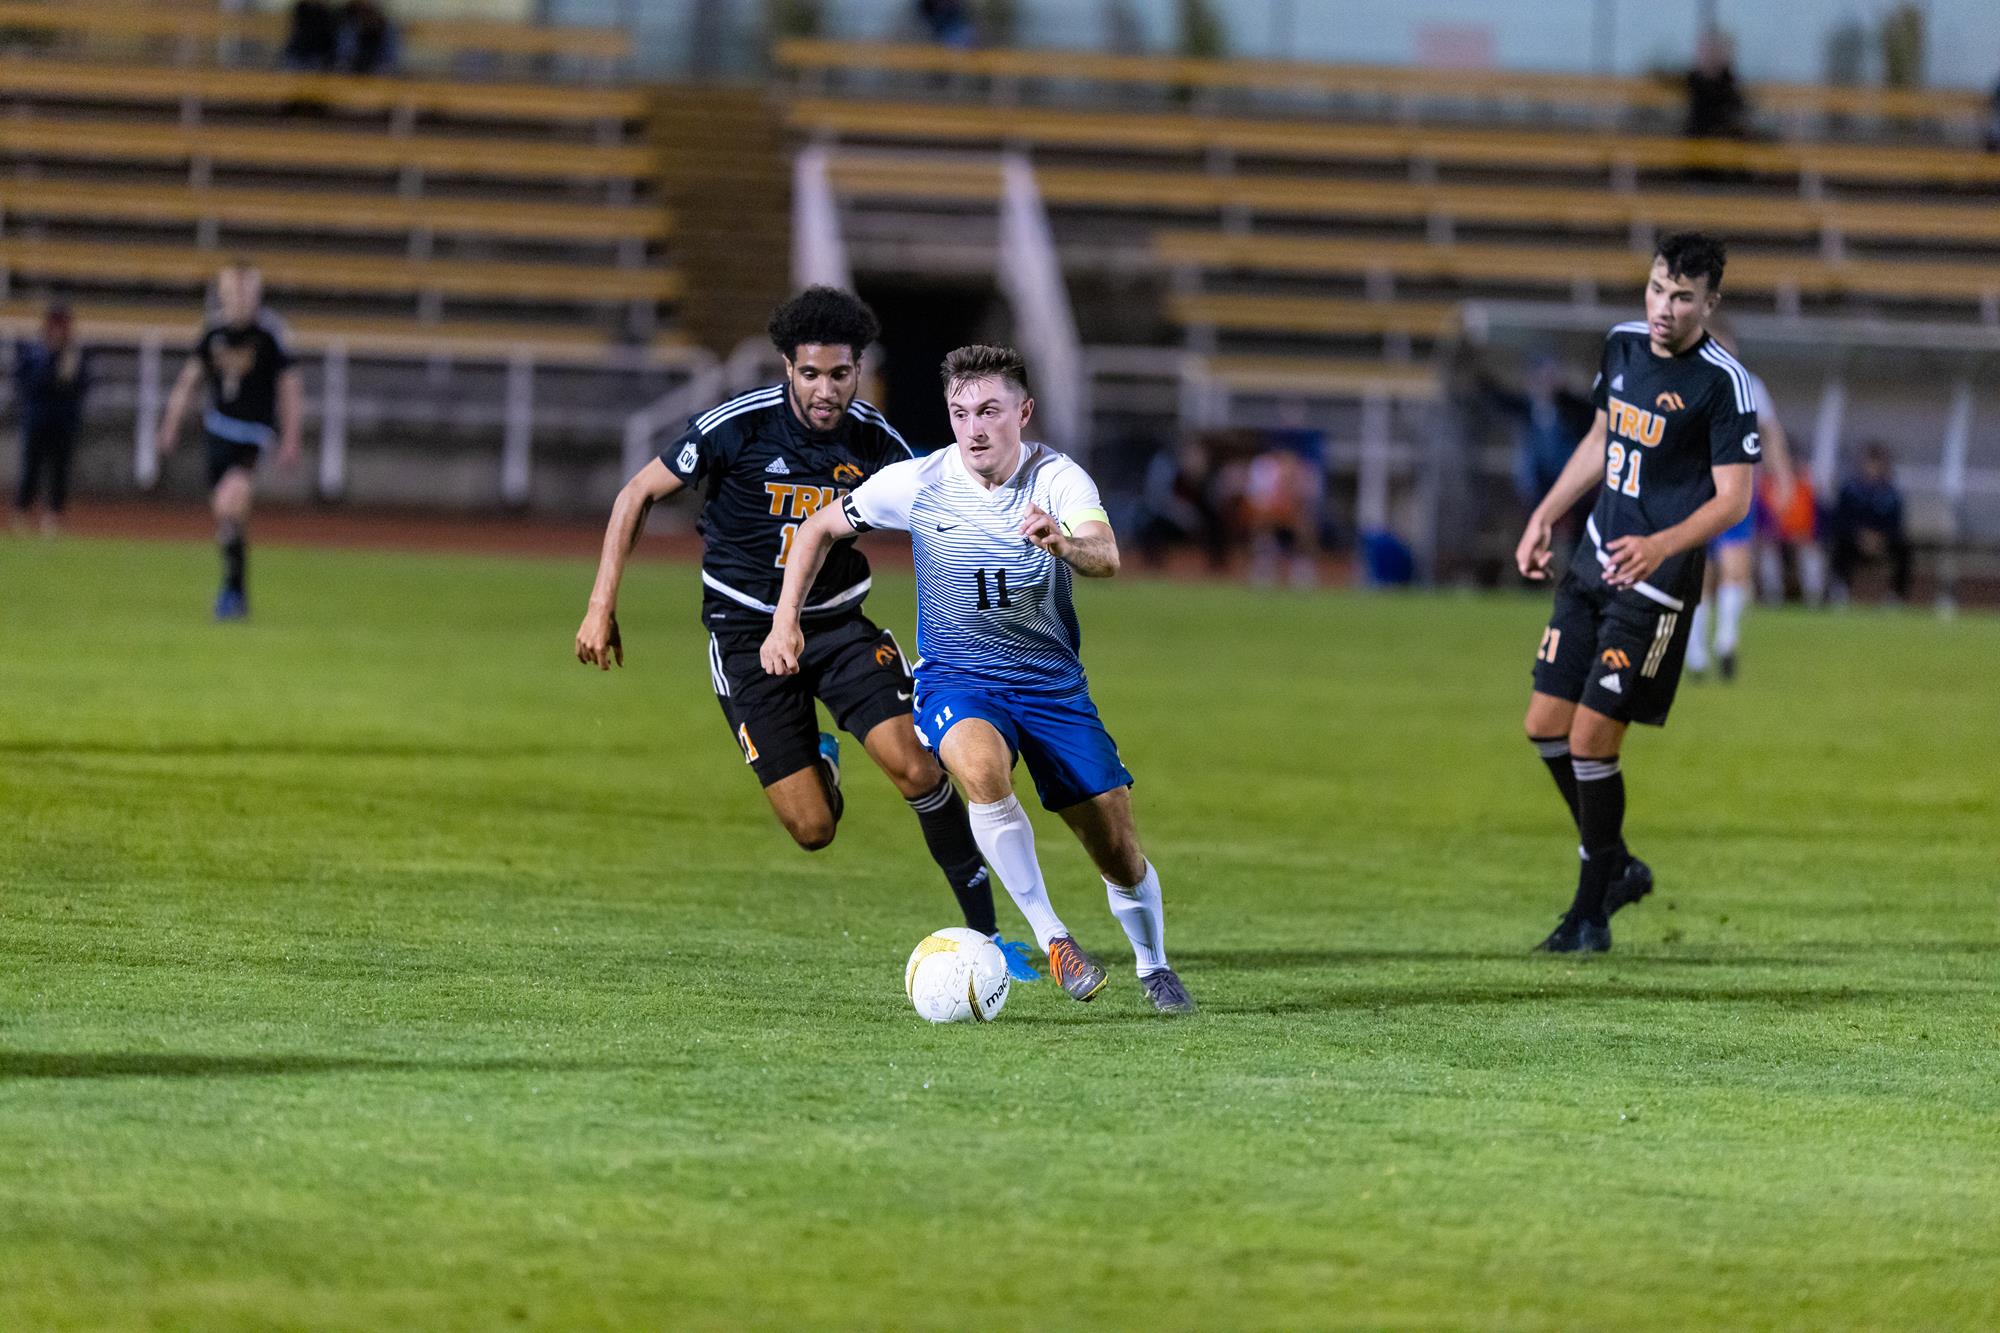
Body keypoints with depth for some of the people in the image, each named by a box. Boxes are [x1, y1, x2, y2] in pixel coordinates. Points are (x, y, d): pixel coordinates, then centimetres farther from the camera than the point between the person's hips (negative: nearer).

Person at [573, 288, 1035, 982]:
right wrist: (602, 607, -6)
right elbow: (638, 495, -4)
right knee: (813, 830, -8)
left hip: (839, 622, 2)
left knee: (916, 767, -20)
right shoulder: (736, 428, -16)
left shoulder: (876, 442, -8)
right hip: (748, 633, -2)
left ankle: (984, 933, -9)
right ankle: (819, 764, 30)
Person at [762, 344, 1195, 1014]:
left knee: (1120, 852, -1)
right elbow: (820, 529, 7)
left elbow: (1105, 557, -33)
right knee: (982, 765, -36)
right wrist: (786, 622, 1)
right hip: (956, 680, -1)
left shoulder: (1058, 480, -13)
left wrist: (1063, 543, -55)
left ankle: (1153, 966, 29)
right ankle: (1052, 939, -29)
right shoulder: (917, 483, -9)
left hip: (1053, 683, 1)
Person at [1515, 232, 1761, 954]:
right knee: (1546, 727, 7)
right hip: (1593, 566, 7)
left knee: (1591, 741, -9)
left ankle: (1592, 910, 7)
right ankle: (1618, 867, 26)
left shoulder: (1723, 382, -14)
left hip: (1655, 584, -7)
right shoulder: (1623, 345, 7)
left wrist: (1662, 545, -29)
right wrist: (1544, 516, 19)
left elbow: (1733, 499, -15)